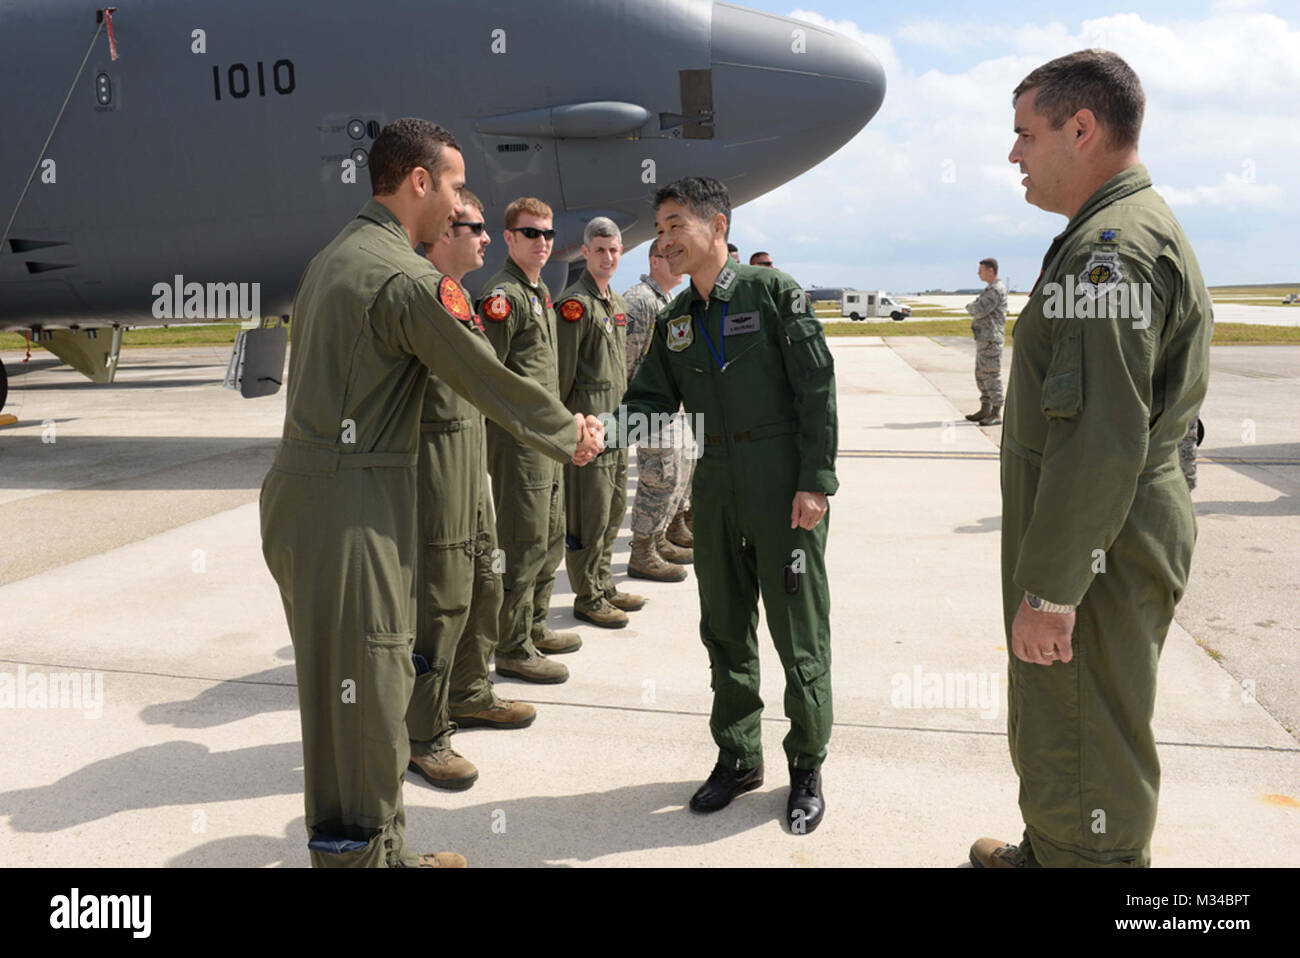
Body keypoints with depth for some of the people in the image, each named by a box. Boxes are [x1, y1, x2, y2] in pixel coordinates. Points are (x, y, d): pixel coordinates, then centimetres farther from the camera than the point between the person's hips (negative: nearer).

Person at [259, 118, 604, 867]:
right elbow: (491, 380, -12)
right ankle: (361, 849, 15)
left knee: (378, 676, 18)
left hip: (307, 492, 10)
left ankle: (381, 845, 31)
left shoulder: (337, 256, 17)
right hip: (349, 507, -10)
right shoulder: (408, 277, -15)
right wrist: (571, 435, 4)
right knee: (362, 687, 1)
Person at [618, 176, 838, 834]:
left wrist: (816, 482, -14)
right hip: (715, 488, 6)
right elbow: (650, 401, 9)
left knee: (798, 632, 3)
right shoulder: (674, 321, 12)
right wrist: (599, 433, -12)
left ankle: (806, 767, 20)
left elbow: (817, 389, -8)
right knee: (724, 631, 12)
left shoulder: (772, 292, -4)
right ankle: (738, 758, 28)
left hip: (784, 489, -5)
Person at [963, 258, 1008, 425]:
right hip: (982, 338, 10)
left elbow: (979, 310, -20)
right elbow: (975, 309, 20)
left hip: (991, 339, -10)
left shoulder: (997, 290, -14)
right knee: (981, 374, 14)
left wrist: (970, 306, 0)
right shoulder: (989, 289, 19)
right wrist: (974, 307, -1)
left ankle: (996, 413, -7)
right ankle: (985, 409, 21)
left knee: (992, 375, -9)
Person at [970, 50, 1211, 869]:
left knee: (1086, 752, 2)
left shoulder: (1110, 247, -19)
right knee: (1058, 726, 25)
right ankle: (1050, 850, 44)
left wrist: (1048, 589, -24)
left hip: (1097, 553, -11)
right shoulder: (1138, 228, 17)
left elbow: (1101, 440, -28)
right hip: (1114, 536, 11)